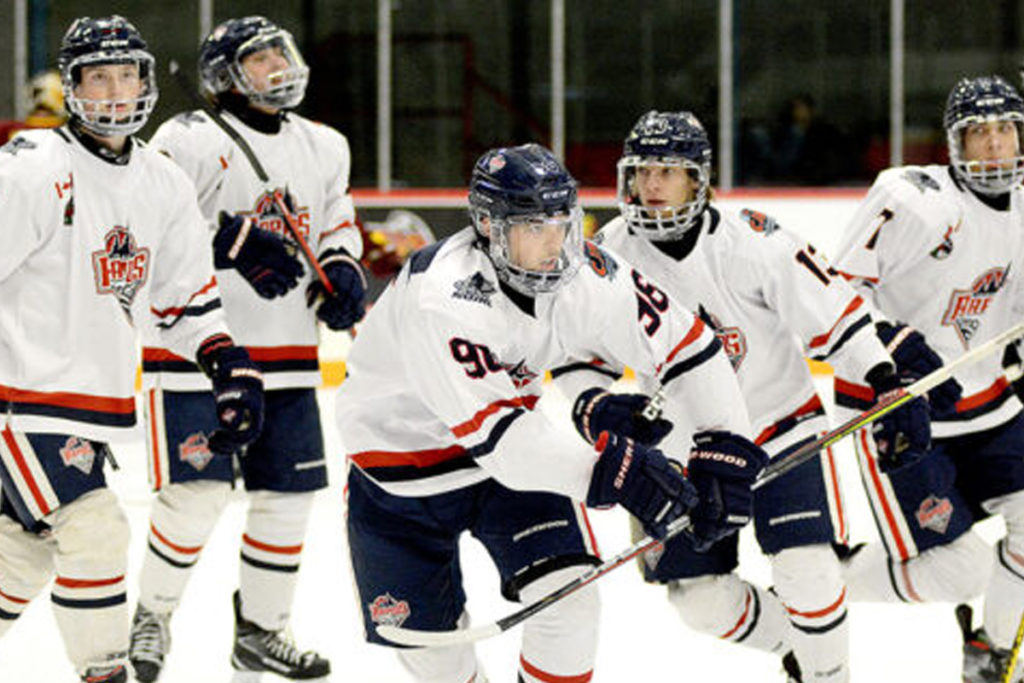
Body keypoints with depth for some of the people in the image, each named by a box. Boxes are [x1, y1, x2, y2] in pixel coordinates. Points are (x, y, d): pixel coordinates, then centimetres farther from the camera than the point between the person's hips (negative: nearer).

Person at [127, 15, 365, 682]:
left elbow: (338, 221, 23)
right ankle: (153, 615, 10)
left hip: (287, 354, 6)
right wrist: (234, 242, -24)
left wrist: (342, 272, 3)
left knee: (289, 492, 7)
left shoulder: (323, 147, 14)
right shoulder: (189, 139, -8)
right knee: (198, 490, -11)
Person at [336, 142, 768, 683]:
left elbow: (686, 348, -11)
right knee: (427, 637, 4)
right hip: (401, 458, -4)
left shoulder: (585, 274, -18)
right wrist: (608, 469, -45)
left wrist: (722, 449, -22)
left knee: (568, 592, -14)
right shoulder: (442, 296, -35)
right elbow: (487, 427, -39)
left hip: (518, 448, 4)